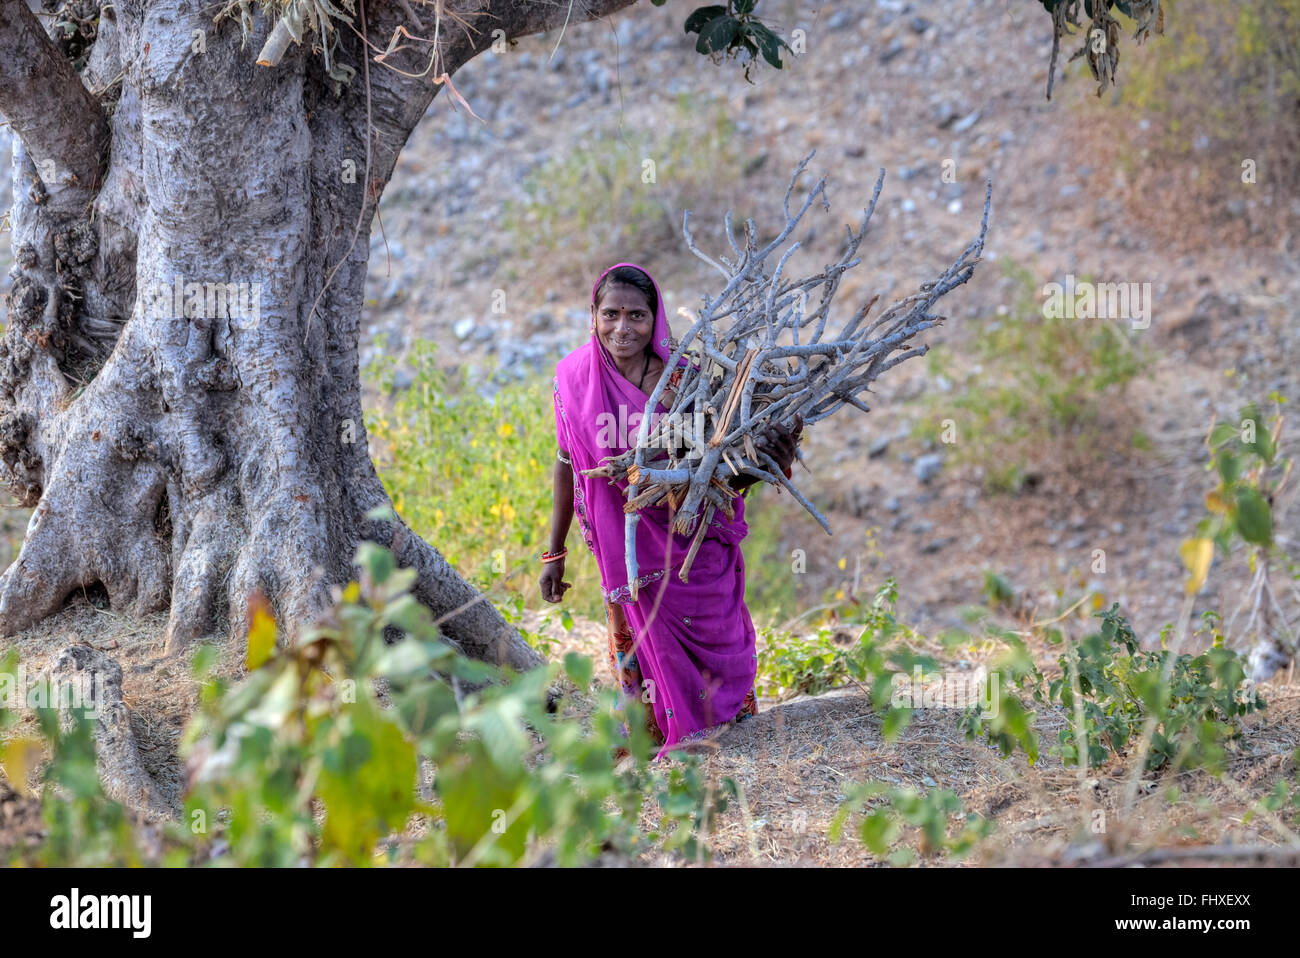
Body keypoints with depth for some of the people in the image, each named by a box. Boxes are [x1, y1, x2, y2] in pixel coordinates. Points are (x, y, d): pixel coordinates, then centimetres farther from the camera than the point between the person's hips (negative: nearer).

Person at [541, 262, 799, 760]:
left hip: (692, 546, -1)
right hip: (629, 550, 1)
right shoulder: (575, 378, -7)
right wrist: (554, 553, 9)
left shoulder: (684, 377, -12)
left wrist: (768, 456, -32)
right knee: (642, 640, 8)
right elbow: (568, 465, 5)